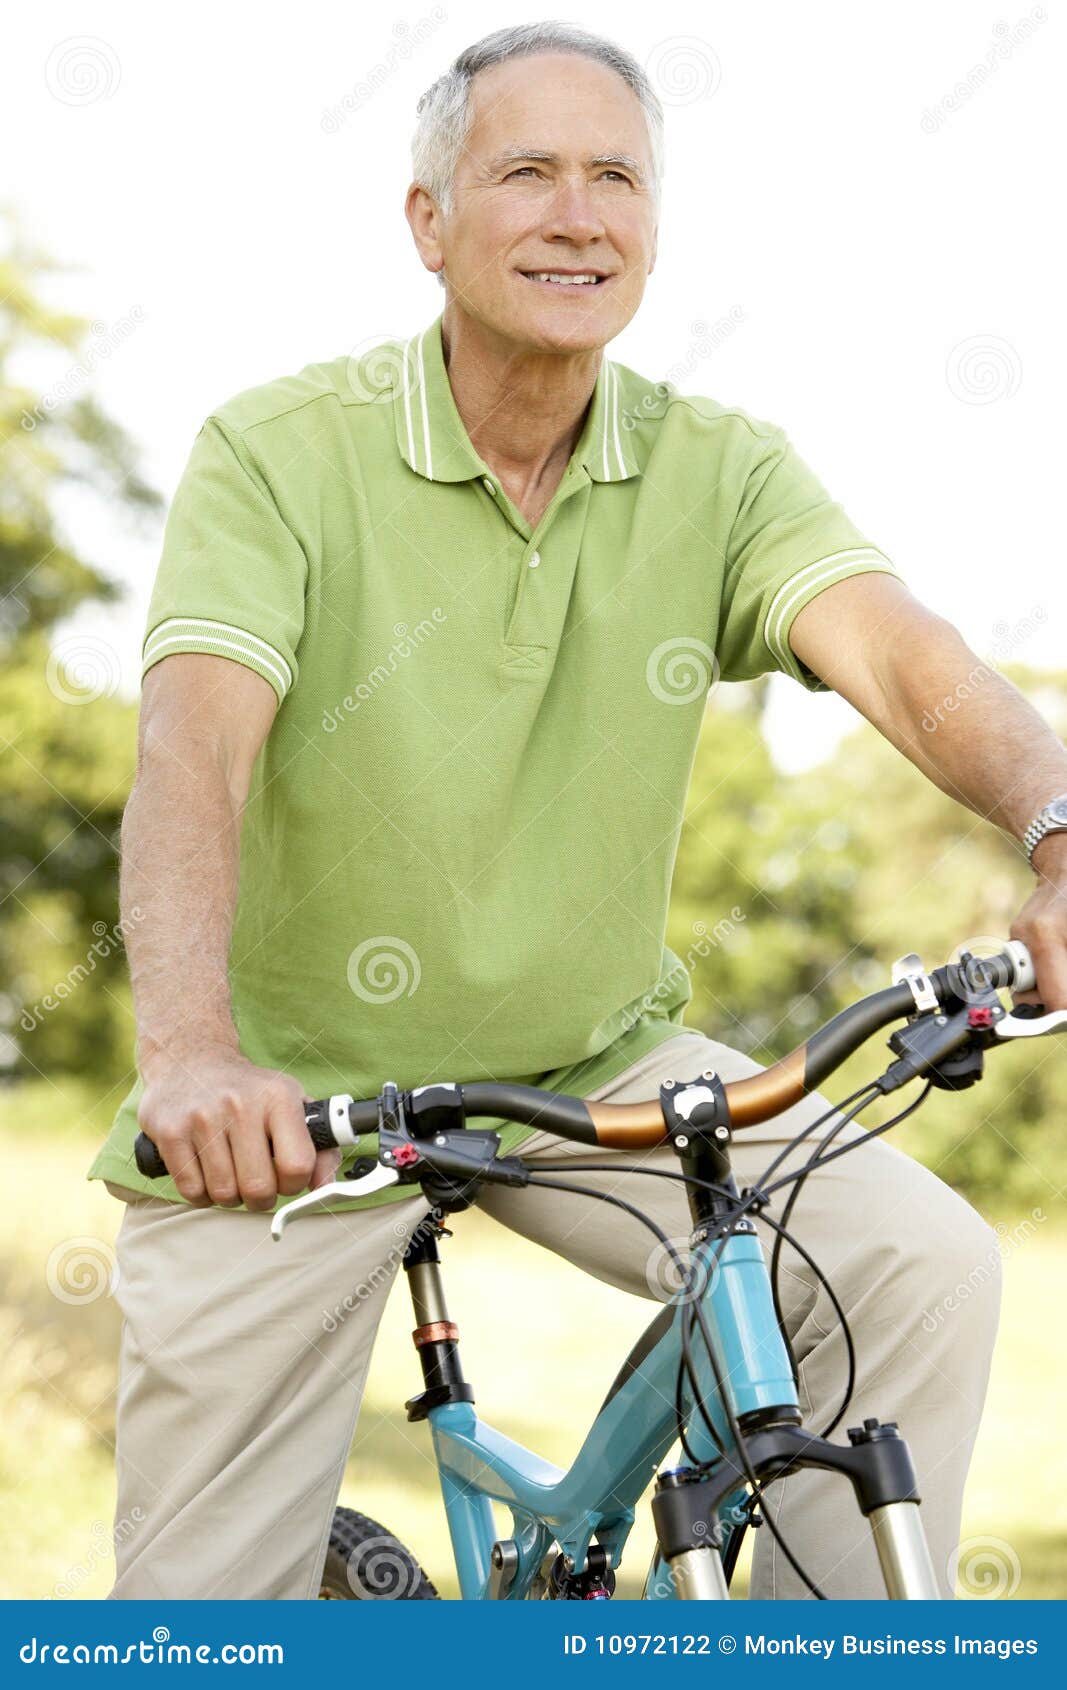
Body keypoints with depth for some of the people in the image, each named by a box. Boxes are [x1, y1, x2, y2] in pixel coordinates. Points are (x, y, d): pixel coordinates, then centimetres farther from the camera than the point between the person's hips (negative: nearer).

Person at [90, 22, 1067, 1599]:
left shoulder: (720, 469, -6)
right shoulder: (280, 450, -15)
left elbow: (898, 652, -22)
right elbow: (195, 743, -28)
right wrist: (190, 1051, -46)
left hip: (592, 1065, 3)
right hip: (297, 1088, -2)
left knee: (924, 1262, -17)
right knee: (201, 1602, 0)